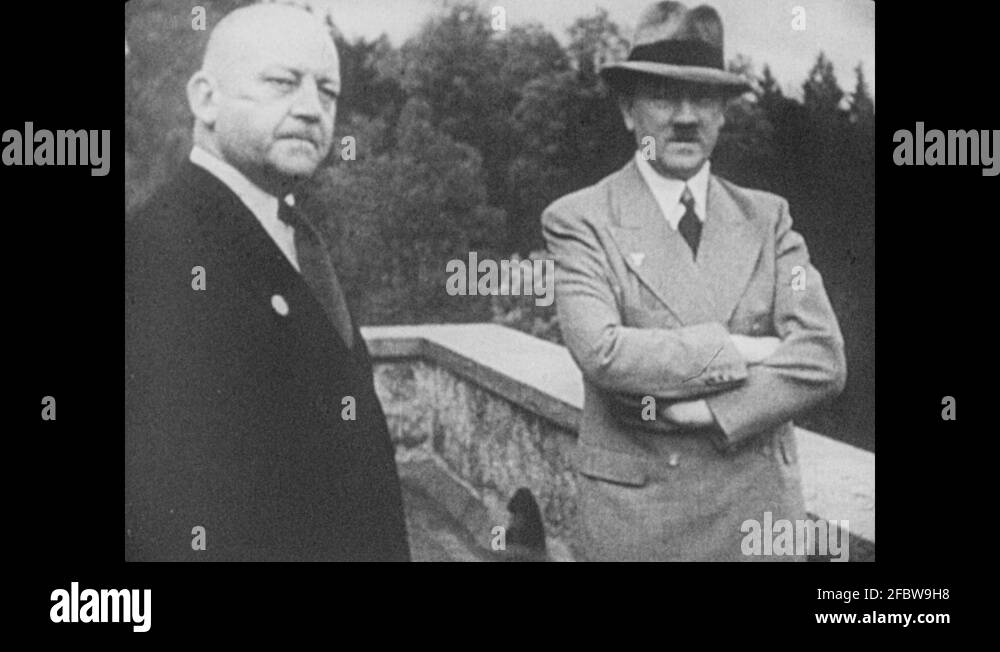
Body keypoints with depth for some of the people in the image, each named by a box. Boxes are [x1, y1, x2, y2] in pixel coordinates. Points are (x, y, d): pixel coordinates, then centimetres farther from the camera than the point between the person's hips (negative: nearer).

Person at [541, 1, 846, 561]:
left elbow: (823, 360, -6)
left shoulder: (768, 217, 6)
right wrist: (738, 350, -14)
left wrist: (692, 410, -15)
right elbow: (601, 352, -19)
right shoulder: (581, 221, -3)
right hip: (638, 512, -3)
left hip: (762, 502, 3)